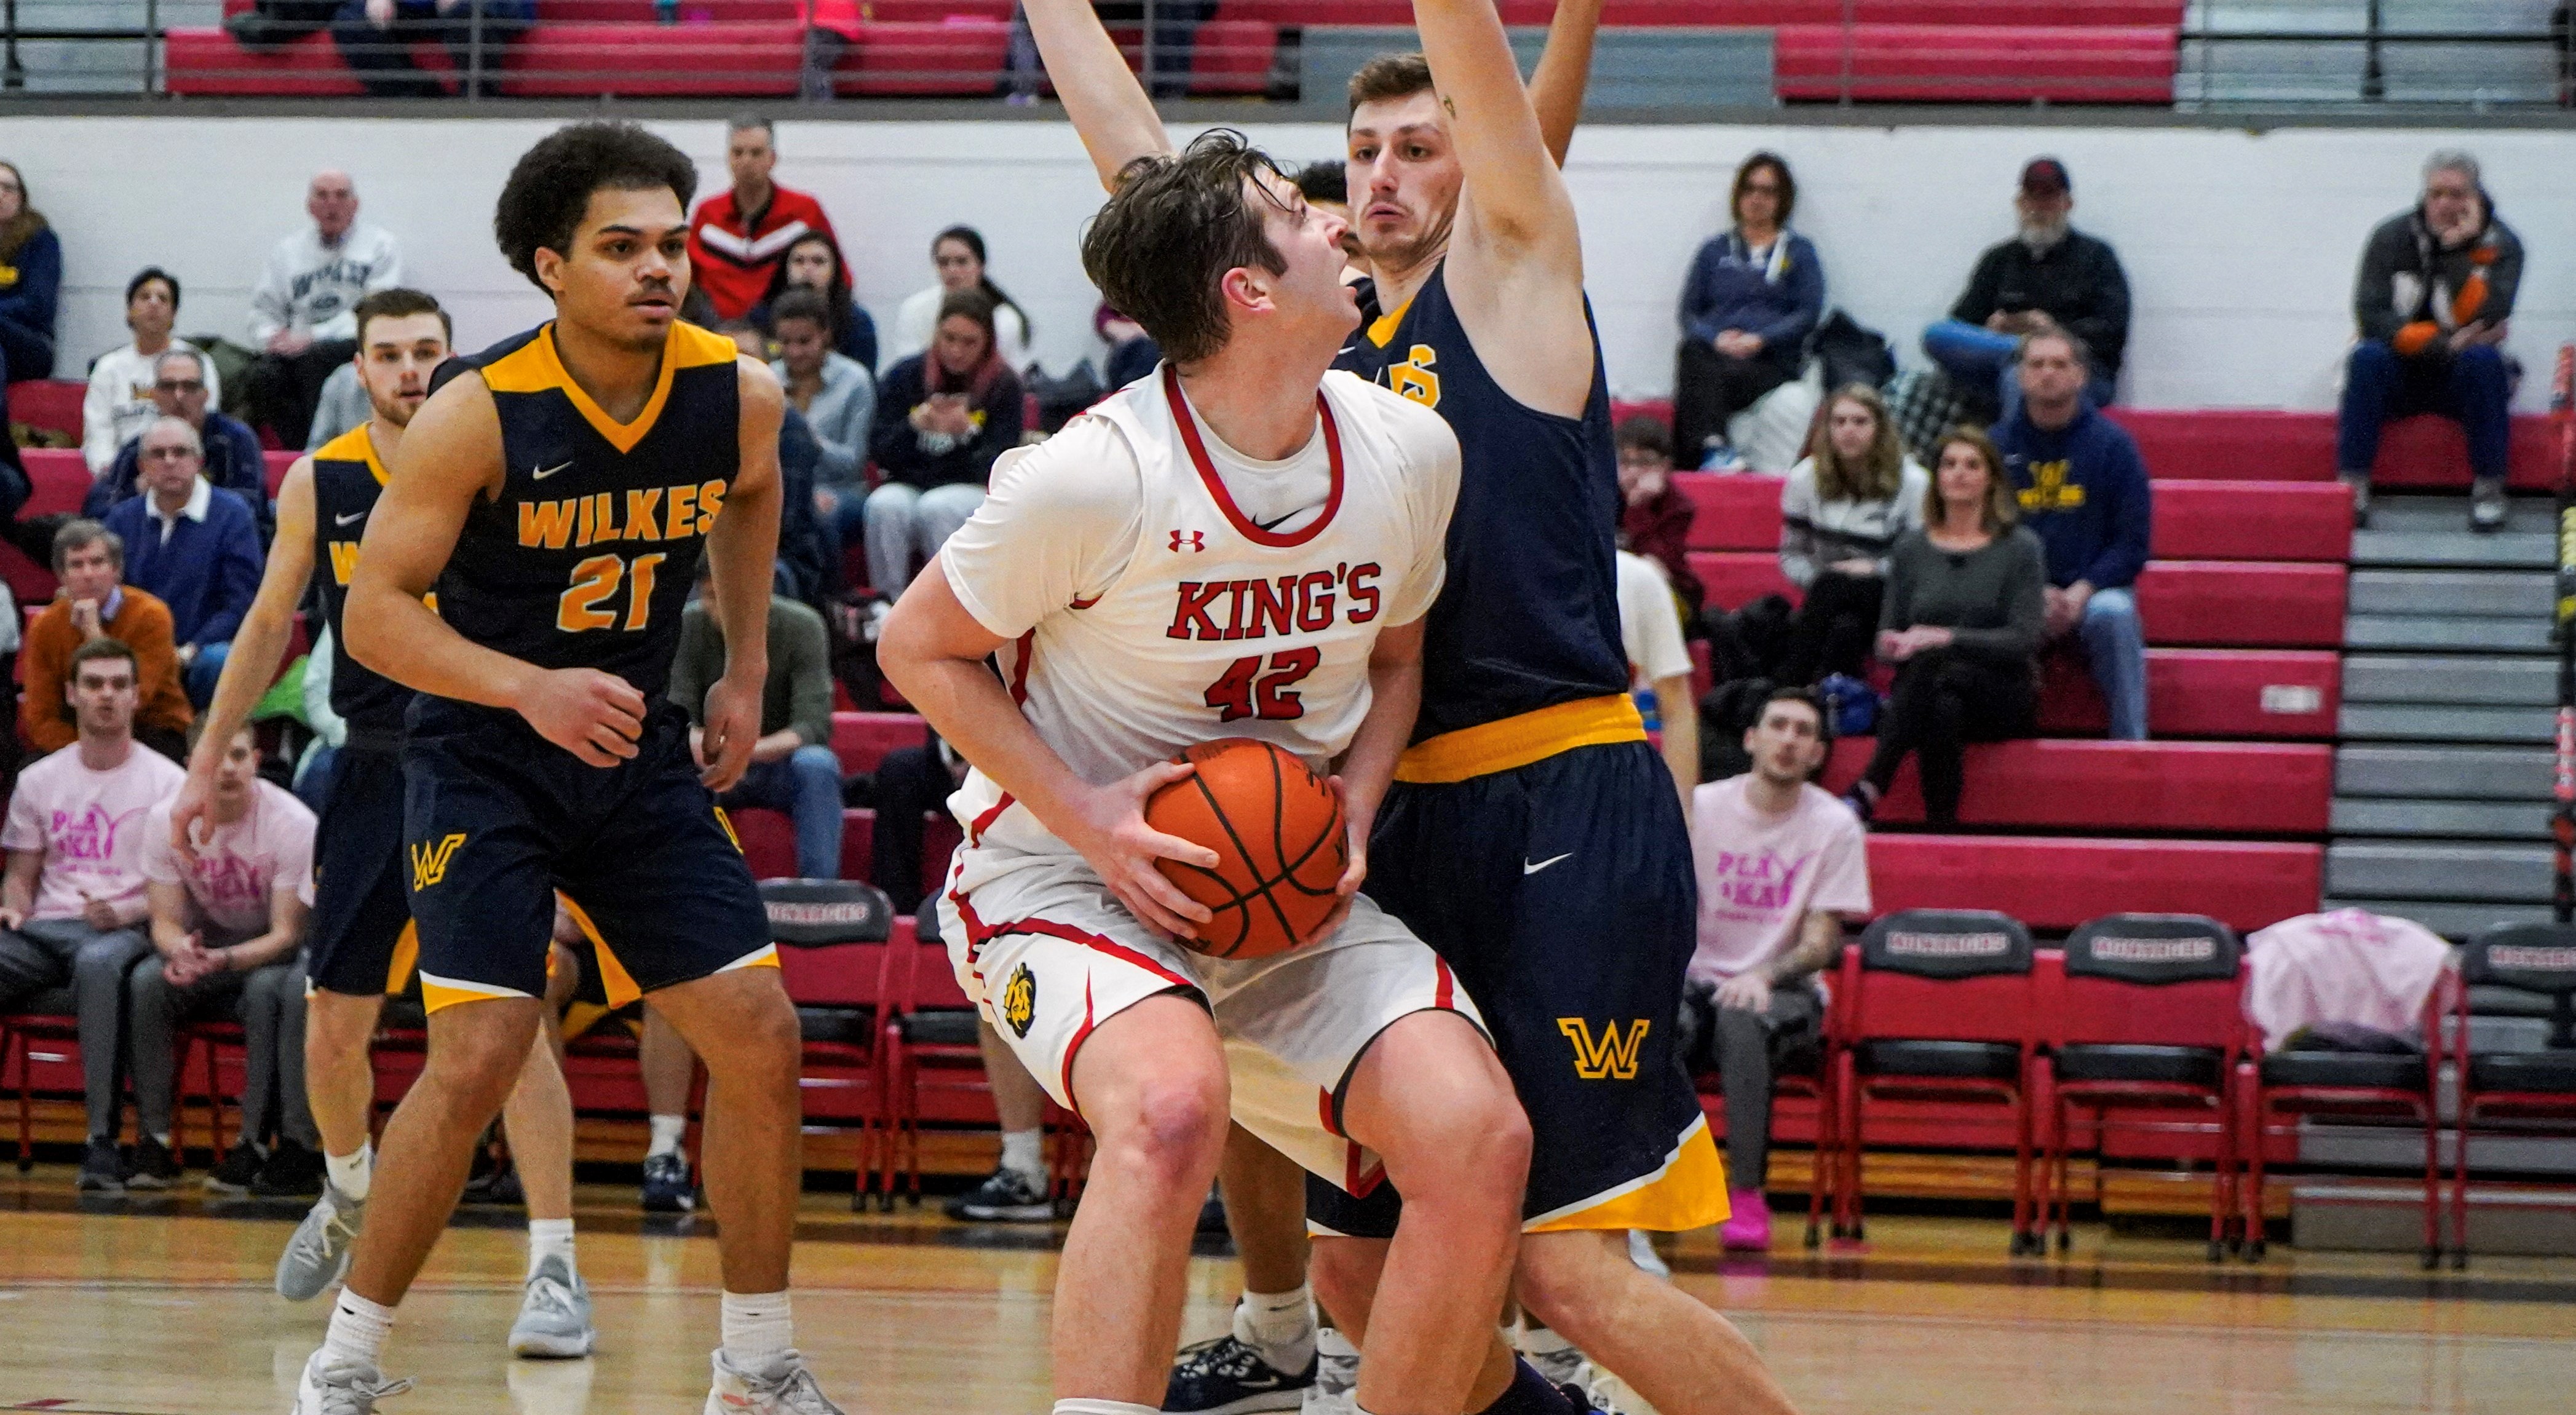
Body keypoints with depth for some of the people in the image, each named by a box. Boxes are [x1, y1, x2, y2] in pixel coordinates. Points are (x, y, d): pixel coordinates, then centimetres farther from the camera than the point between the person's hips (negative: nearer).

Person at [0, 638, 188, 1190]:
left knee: (99, 962, -42)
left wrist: (125, 911, -16)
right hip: (45, 929, 4)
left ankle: (103, 1140, -43)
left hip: (127, 931, -4)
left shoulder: (167, 781, 6)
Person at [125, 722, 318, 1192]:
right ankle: (153, 1140, -24)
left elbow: (286, 934, -19)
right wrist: (180, 951, -35)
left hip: (272, 954, -3)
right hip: (201, 946, 3)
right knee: (145, 981, -28)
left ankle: (255, 1143, -31)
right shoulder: (166, 820, -10)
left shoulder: (294, 823, -20)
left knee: (265, 990, -37)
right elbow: (165, 920, -9)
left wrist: (221, 959, -38)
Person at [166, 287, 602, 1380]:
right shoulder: (319, 482, 1)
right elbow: (269, 624, 12)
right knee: (332, 1024, 8)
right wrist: (207, 765, 12)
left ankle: (555, 1267, -12)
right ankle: (350, 1194, 38)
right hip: (375, 768, 3)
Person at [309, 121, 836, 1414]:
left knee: (759, 1037, -1)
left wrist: (746, 674, 13)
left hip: (640, 752, 5)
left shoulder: (738, 396, -8)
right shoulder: (479, 411, -21)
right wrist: (528, 688, -32)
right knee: (479, 1057, -18)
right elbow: (373, 614, -18)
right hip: (484, 758, -5)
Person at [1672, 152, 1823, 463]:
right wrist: (1717, 338, -6)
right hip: (1714, 352, 1)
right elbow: (1689, 312, 17)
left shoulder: (1799, 252, 19)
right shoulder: (1715, 251, 25)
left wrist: (1759, 340, -9)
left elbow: (1808, 314, 7)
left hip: (1772, 359, -1)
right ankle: (1709, 449, -55)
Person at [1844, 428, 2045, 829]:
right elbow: (1886, 638, 14)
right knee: (1943, 707, -38)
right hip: (1921, 694, 3)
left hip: (2002, 699, -3)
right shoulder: (1913, 548, 13)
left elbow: (2024, 640, -9)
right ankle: (1939, 823, -48)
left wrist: (1947, 638, -21)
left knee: (1933, 666, -37)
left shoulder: (2019, 548, 2)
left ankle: (1867, 793, -46)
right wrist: (1895, 645, -12)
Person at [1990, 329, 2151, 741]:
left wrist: (2081, 592, -16)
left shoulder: (2112, 443, 1)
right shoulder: (1998, 445, 4)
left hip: (2095, 588, 0)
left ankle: (2131, 744, -26)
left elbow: (2133, 543, 0)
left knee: (2115, 615, -34)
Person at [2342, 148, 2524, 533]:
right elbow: (2371, 316, -14)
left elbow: (2484, 321, -21)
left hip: (2461, 379, 0)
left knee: (2484, 360, -32)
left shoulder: (2501, 245, -6)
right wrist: (2442, 344, -24)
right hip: (2401, 376, 0)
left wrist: (2461, 252, -26)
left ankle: (2489, 487, -23)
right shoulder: (2392, 237, -4)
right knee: (2367, 356, -30)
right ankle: (2352, 485, -29)